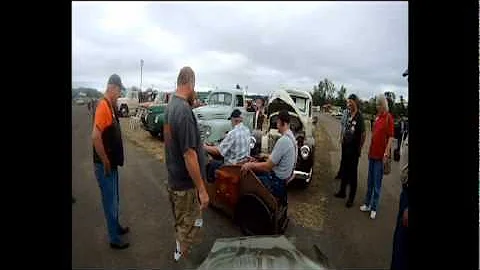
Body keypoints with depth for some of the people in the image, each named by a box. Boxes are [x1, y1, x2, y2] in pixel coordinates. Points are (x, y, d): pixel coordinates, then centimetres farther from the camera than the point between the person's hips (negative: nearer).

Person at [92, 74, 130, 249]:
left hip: (112, 163, 9)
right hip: (105, 166, -9)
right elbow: (95, 137, -30)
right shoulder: (103, 107, -21)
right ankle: (114, 239, 19)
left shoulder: (111, 106, 9)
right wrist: (105, 162, -21)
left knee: (114, 199, 22)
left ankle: (116, 227, 40)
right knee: (110, 201, 4)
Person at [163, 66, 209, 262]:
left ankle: (179, 254, 44)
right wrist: (201, 189, -21)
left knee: (181, 224, 26)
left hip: (174, 179, 9)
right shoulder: (184, 111, -26)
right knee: (190, 229, 10)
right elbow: (189, 154, -26)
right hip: (186, 184, -9)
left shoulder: (170, 105, 3)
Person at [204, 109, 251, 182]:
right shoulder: (247, 130, 0)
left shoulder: (232, 133, -24)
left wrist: (205, 147, -6)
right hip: (244, 162, 8)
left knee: (210, 164, 7)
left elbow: (218, 151, -20)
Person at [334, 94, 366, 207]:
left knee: (353, 174, 3)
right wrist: (343, 140, 12)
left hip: (353, 150, -7)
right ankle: (342, 191, 33)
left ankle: (351, 198, 13)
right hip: (345, 148, 7)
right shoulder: (349, 116, 7)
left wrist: (360, 148, -12)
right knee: (344, 171, 18)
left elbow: (363, 134, -15)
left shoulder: (359, 117, -15)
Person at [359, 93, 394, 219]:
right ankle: (367, 204, 26)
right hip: (372, 154, 7)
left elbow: (390, 137, -14)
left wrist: (386, 154, -19)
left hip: (380, 155, -7)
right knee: (370, 181, 15)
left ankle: (374, 208, 13)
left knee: (377, 183, 3)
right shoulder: (377, 117, 11)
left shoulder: (389, 118, -10)